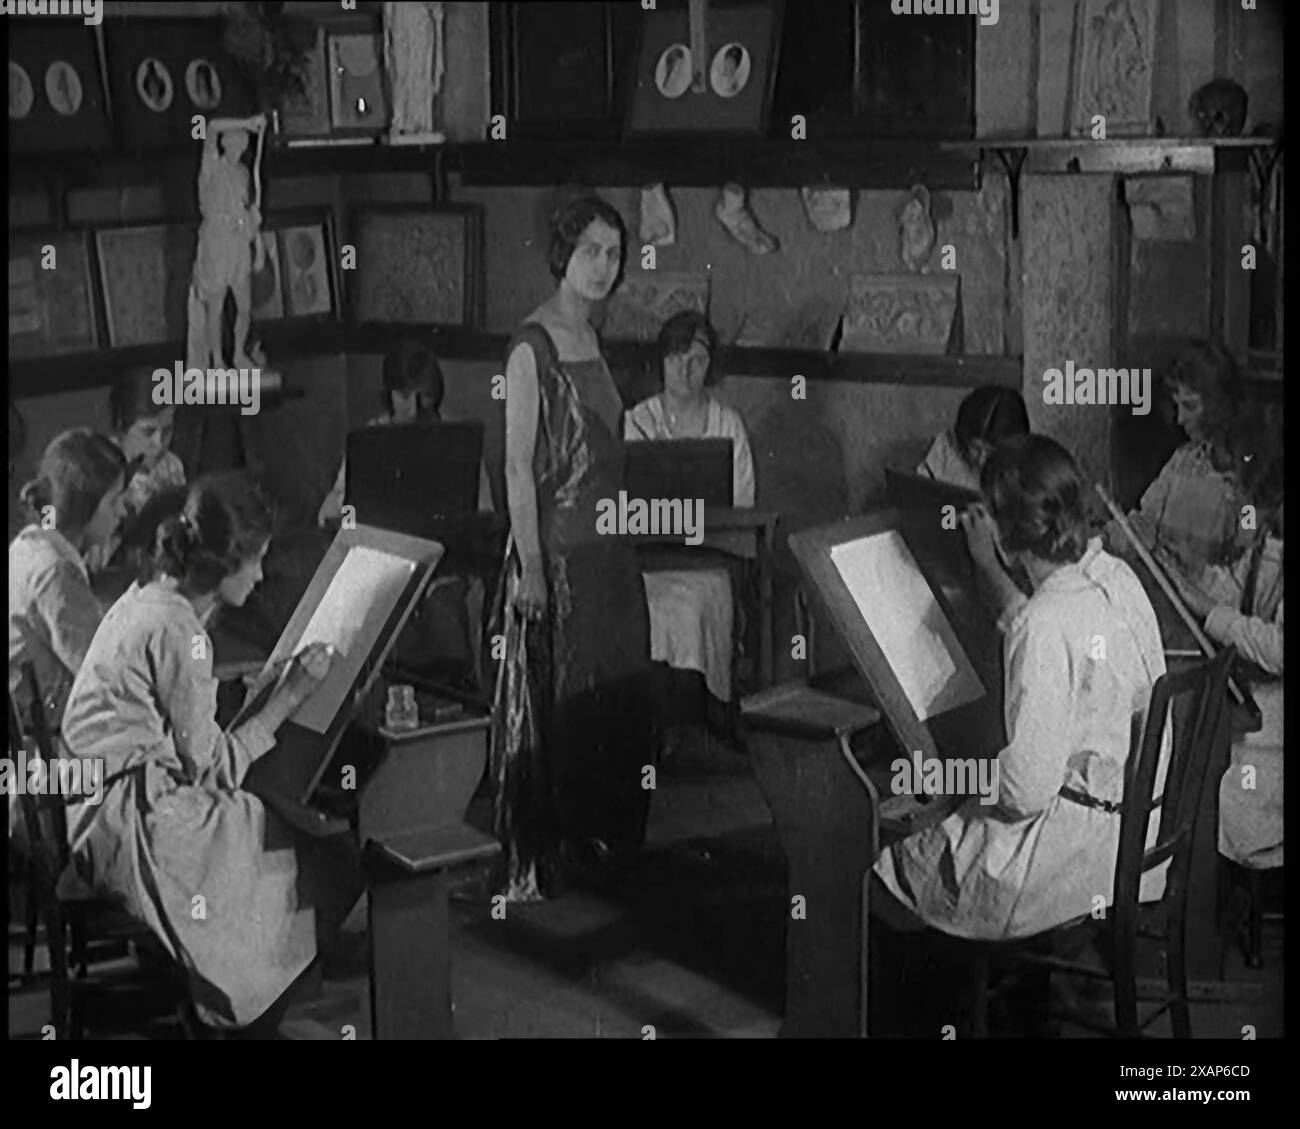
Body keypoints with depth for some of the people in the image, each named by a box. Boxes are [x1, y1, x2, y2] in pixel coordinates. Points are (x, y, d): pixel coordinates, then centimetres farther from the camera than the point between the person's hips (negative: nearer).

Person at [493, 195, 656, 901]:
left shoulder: (590, 338, 12)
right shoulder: (532, 346, -13)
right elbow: (517, 467, -15)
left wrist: (624, 539, 16)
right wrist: (529, 565, -19)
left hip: (606, 546, 8)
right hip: (555, 548, -8)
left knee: (615, 693, 12)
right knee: (556, 702, -1)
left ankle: (604, 839, 25)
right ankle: (542, 863, 9)